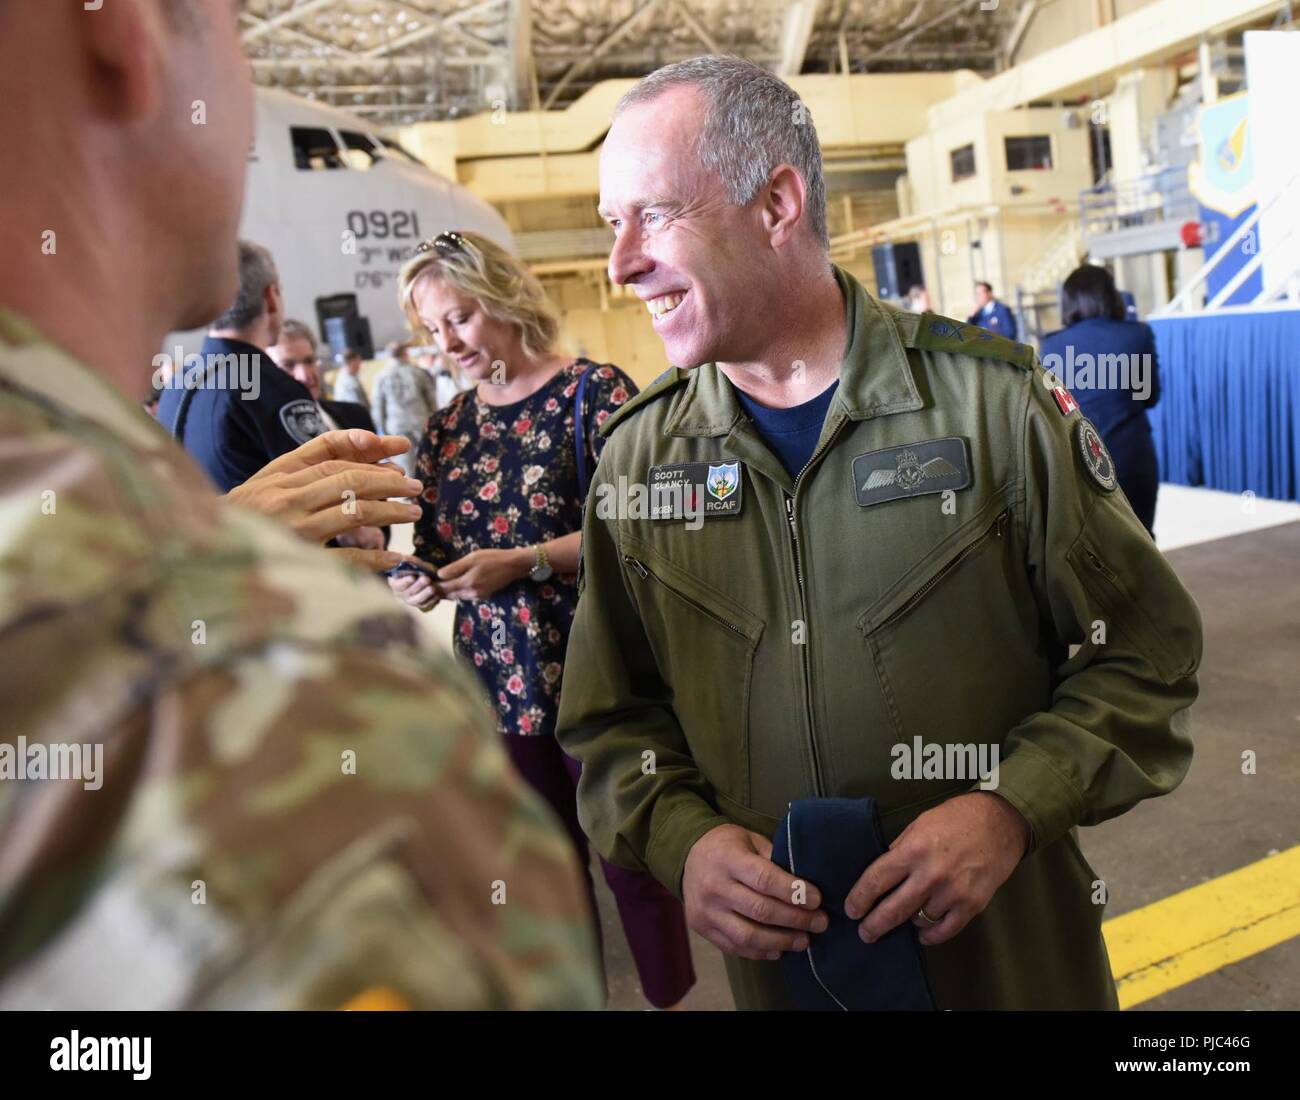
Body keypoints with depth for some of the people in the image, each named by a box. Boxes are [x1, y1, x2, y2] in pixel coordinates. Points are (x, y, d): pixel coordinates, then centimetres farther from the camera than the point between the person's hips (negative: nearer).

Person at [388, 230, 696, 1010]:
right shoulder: (448, 427, 11)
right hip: (500, 678, 5)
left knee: (633, 862, 6)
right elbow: (439, 550, 15)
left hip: (594, 671, -5)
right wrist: (419, 583, -7)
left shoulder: (594, 391, -6)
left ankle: (672, 996, 28)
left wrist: (524, 563, -21)